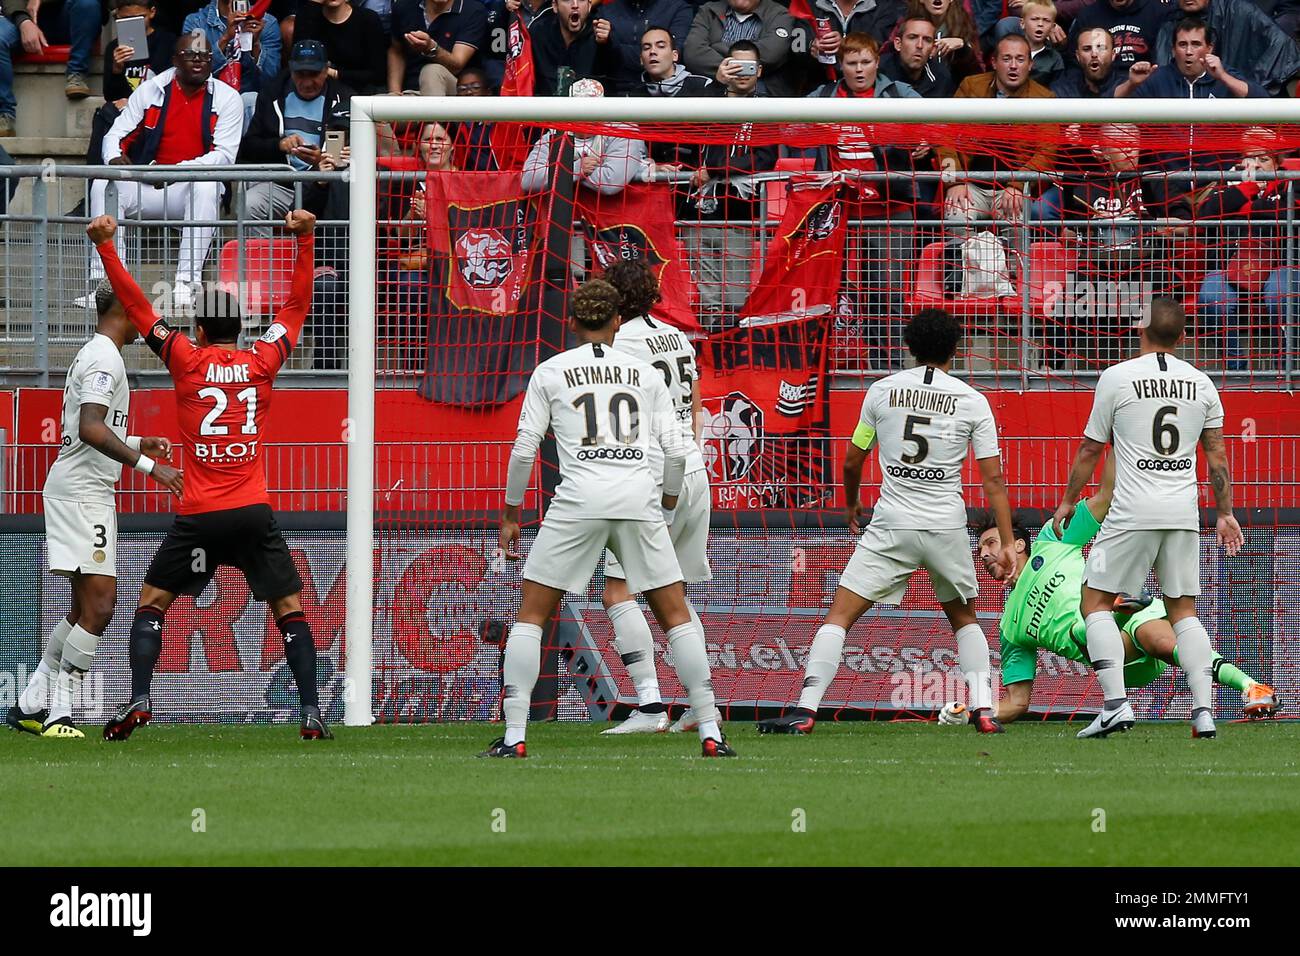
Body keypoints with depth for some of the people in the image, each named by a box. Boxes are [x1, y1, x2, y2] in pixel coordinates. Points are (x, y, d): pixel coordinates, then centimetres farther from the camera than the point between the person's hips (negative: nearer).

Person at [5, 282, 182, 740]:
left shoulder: (89, 356, 19)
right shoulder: (105, 358, -13)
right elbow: (90, 428, -27)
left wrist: (136, 443, 31)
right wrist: (148, 465, -29)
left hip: (77, 491, 11)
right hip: (83, 491, -11)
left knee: (87, 608, 14)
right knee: (99, 604, -13)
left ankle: (31, 705, 16)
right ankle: (58, 712, -12)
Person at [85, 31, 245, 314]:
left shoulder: (227, 98, 0)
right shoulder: (150, 90, 6)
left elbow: (224, 155, -9)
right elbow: (116, 134, 6)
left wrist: (180, 170, -23)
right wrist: (114, 157, -20)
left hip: (191, 188, -2)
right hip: (148, 189, 2)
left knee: (206, 186, -37)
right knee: (103, 185, -24)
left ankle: (187, 281, -39)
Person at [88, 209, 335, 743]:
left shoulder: (188, 361, 0)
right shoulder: (262, 363, 5)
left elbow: (136, 306, 2)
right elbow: (297, 303, 15)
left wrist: (106, 247, 4)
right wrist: (305, 239, 15)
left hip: (199, 516, -1)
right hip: (254, 512, 1)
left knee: (152, 602, 9)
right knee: (290, 609, 8)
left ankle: (138, 700, -7)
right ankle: (311, 712, -1)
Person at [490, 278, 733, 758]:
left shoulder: (550, 373, 8)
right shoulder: (645, 373, 13)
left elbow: (524, 448, 4)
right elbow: (675, 449, 8)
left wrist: (510, 515, 14)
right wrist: (668, 508, 24)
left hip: (579, 501, -2)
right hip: (640, 501, 2)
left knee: (531, 615, 6)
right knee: (676, 616, 9)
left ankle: (514, 735, -4)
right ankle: (710, 731, 3)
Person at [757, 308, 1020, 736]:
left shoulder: (882, 391, 2)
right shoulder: (973, 401, 1)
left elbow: (851, 463, 10)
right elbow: (993, 479, -2)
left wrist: (851, 504, 30)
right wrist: (1007, 543, 1)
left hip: (891, 525, -1)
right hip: (947, 526, 1)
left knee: (840, 614, -1)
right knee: (964, 617, 22)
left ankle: (806, 709, -13)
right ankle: (983, 709, 10)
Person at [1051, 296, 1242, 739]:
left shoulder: (1117, 378, -4)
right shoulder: (1201, 384, 7)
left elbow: (1090, 449, 3)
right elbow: (1217, 455, 11)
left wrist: (1067, 502, 16)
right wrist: (1225, 513, 21)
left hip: (1133, 512, -4)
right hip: (1184, 513, 4)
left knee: (1096, 601, 4)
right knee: (1183, 609, 11)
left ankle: (1115, 702, -12)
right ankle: (1203, 710, -1)